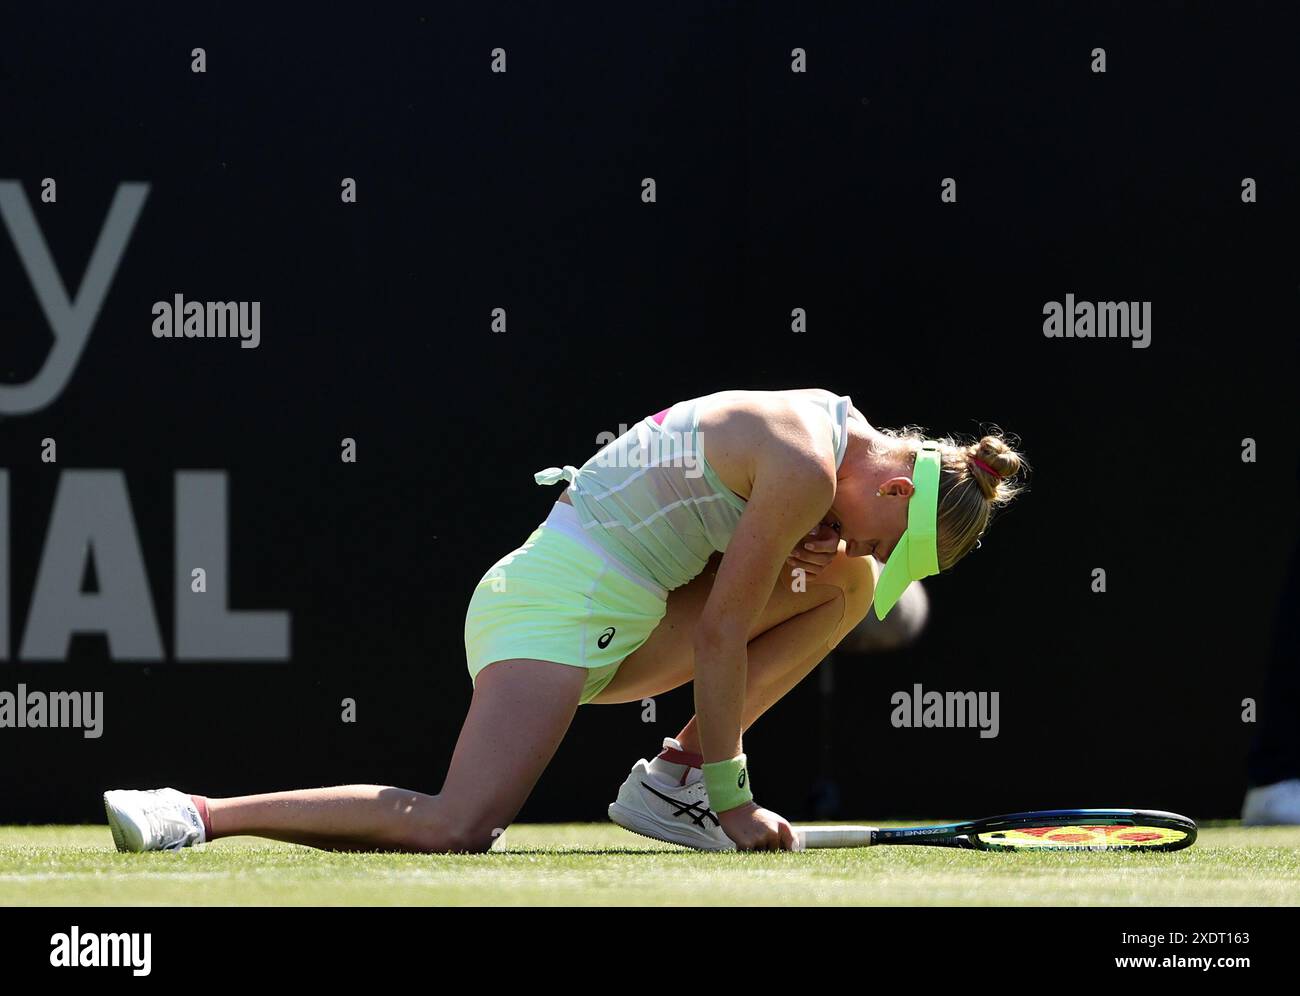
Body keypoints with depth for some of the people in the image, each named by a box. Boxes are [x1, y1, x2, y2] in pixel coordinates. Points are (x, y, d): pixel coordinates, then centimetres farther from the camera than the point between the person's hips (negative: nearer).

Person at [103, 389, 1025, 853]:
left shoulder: (830, 423, 11)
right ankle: (192, 817, -20)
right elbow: (719, 635, -15)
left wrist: (808, 551, 2)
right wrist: (731, 799, -8)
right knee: (456, 829, -25)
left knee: (843, 582, 9)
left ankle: (675, 777, 5)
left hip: (615, 620, 10)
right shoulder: (808, 470, -18)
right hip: (559, 603, -10)